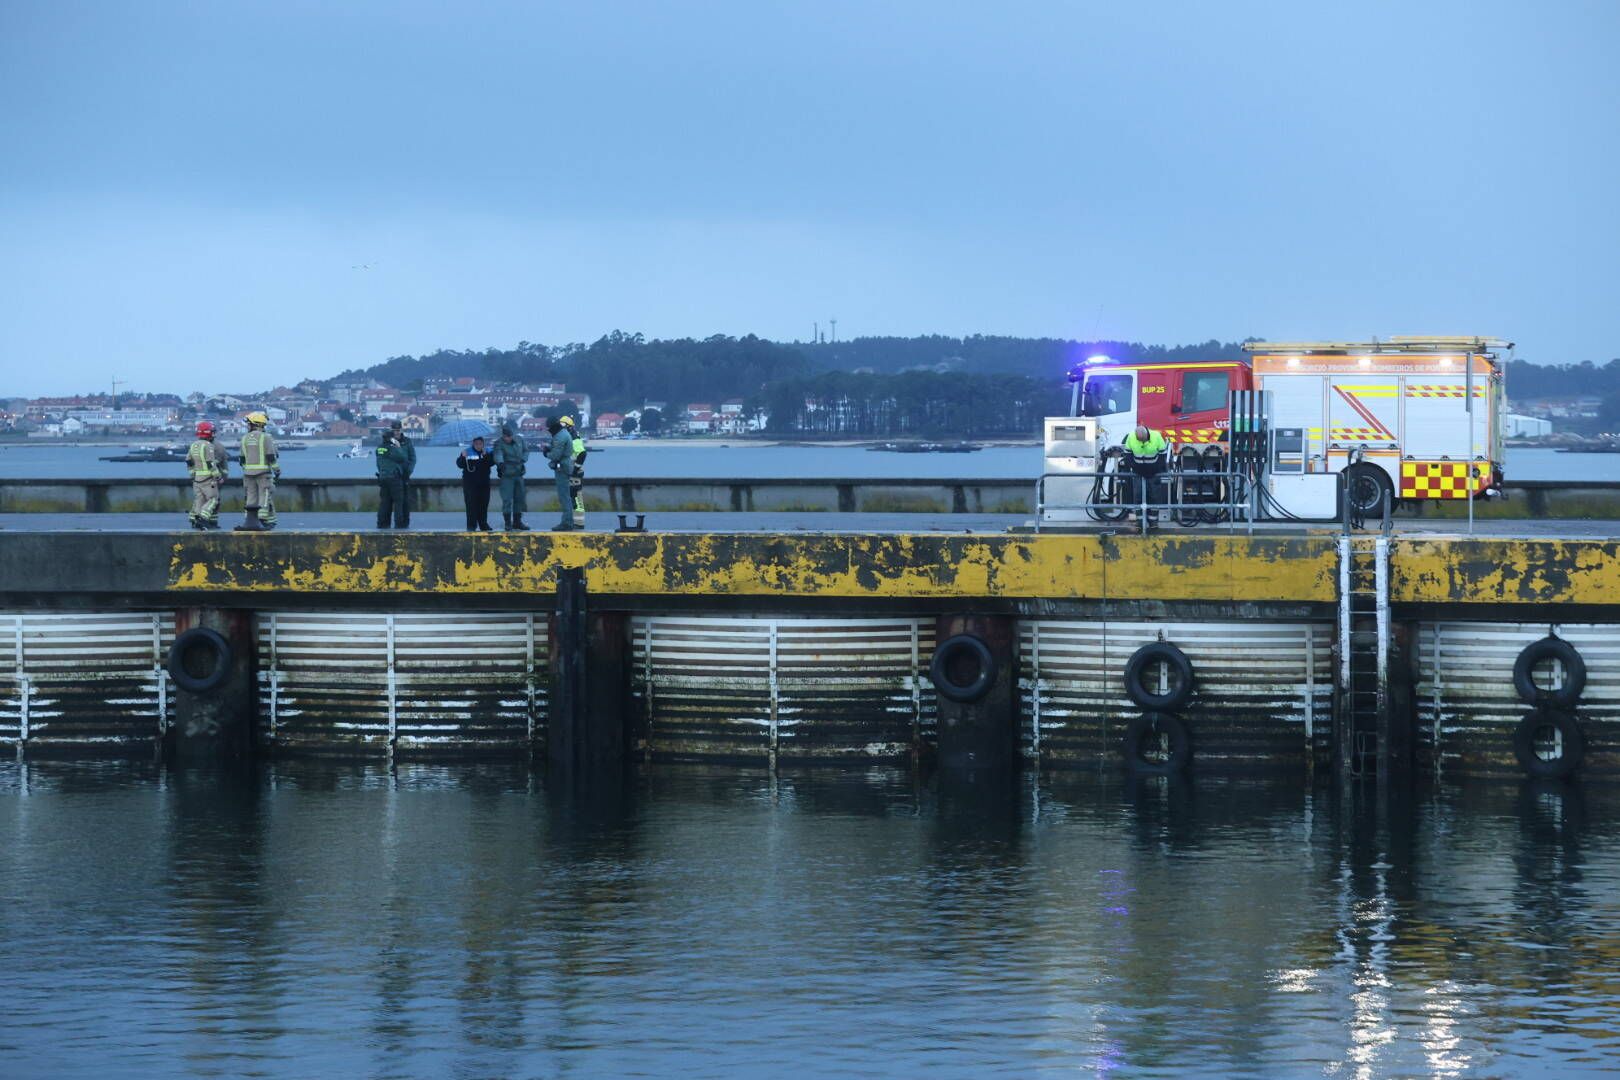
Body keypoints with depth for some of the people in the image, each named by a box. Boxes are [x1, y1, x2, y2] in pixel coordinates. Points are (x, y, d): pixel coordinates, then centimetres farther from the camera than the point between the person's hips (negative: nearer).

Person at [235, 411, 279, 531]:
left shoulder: (245, 438, 8)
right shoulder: (265, 437, -8)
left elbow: (242, 458, 12)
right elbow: (271, 457, -11)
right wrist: (277, 471, -5)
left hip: (249, 472, 5)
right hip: (263, 472, -5)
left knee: (251, 496, 7)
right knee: (265, 496, -3)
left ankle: (250, 520, 2)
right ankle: (264, 520, -8)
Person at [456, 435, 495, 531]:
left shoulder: (488, 452, 6)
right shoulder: (467, 452, 0)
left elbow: (492, 463, -8)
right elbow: (459, 464, -8)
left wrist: (486, 456, -23)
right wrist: (463, 457, -26)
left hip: (484, 482, 3)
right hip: (470, 482, -3)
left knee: (483, 503, 6)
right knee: (471, 503, -8)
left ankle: (483, 524, 13)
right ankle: (471, 526, -7)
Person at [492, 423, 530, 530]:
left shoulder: (519, 440, 5)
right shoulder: (499, 443, -12)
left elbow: (525, 450, 20)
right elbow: (498, 454, -30)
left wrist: (523, 461, 2)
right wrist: (500, 463, -50)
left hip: (519, 473, 6)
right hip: (506, 475, -6)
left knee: (519, 498, 12)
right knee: (507, 499, -9)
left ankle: (517, 521, 23)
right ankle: (508, 523, -3)